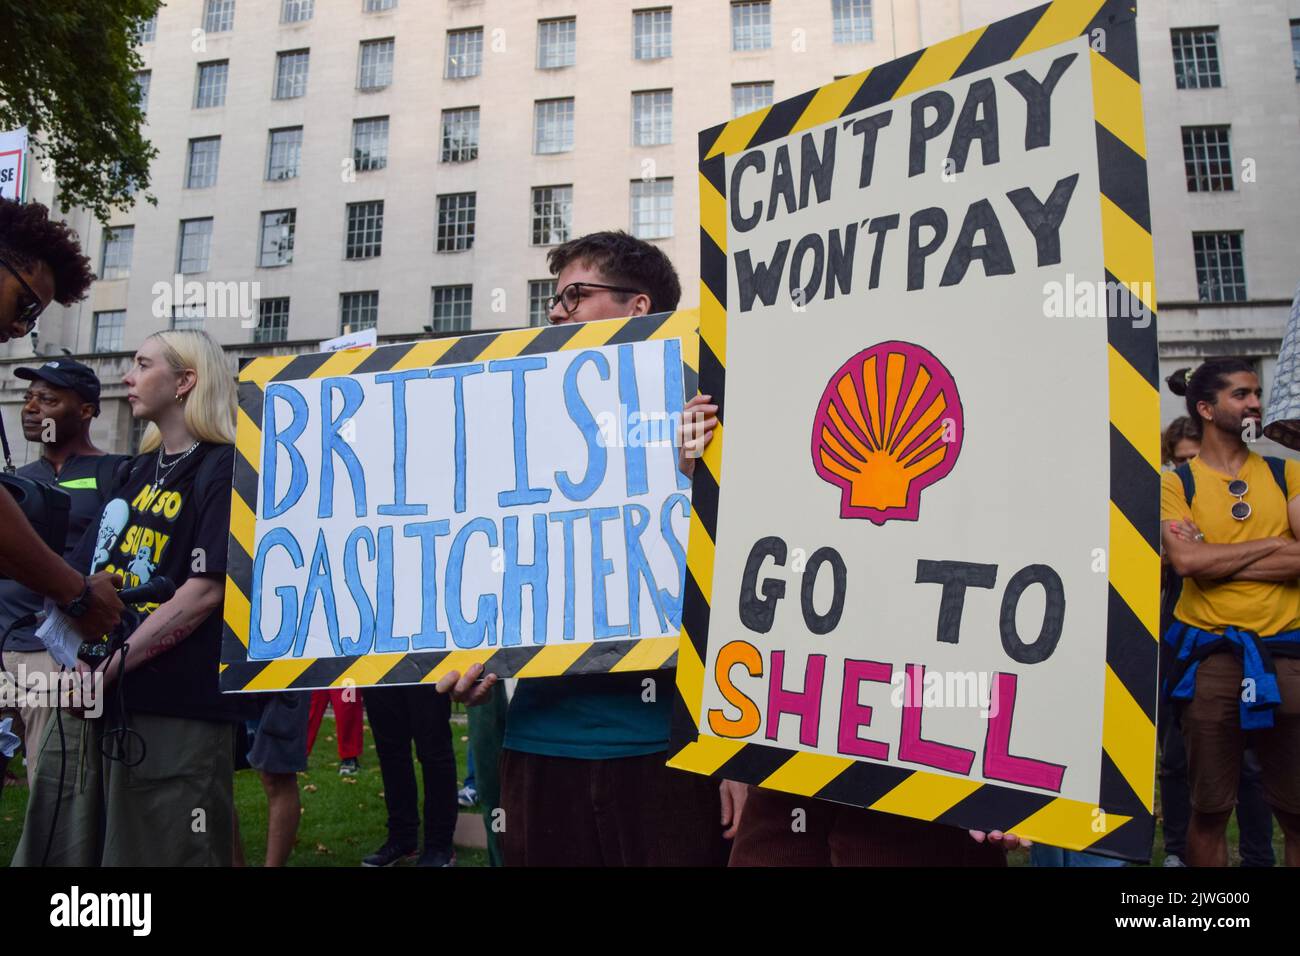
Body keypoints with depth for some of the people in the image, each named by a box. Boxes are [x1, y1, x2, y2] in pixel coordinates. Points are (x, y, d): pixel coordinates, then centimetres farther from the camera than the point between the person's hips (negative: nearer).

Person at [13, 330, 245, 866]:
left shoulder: (223, 468, -8)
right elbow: (88, 572, 19)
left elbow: (206, 591, -16)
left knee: (163, 851, 3)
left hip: (173, 711, -8)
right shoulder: (137, 469, 17)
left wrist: (107, 668, -15)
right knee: (60, 849, 15)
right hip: (91, 701, 8)